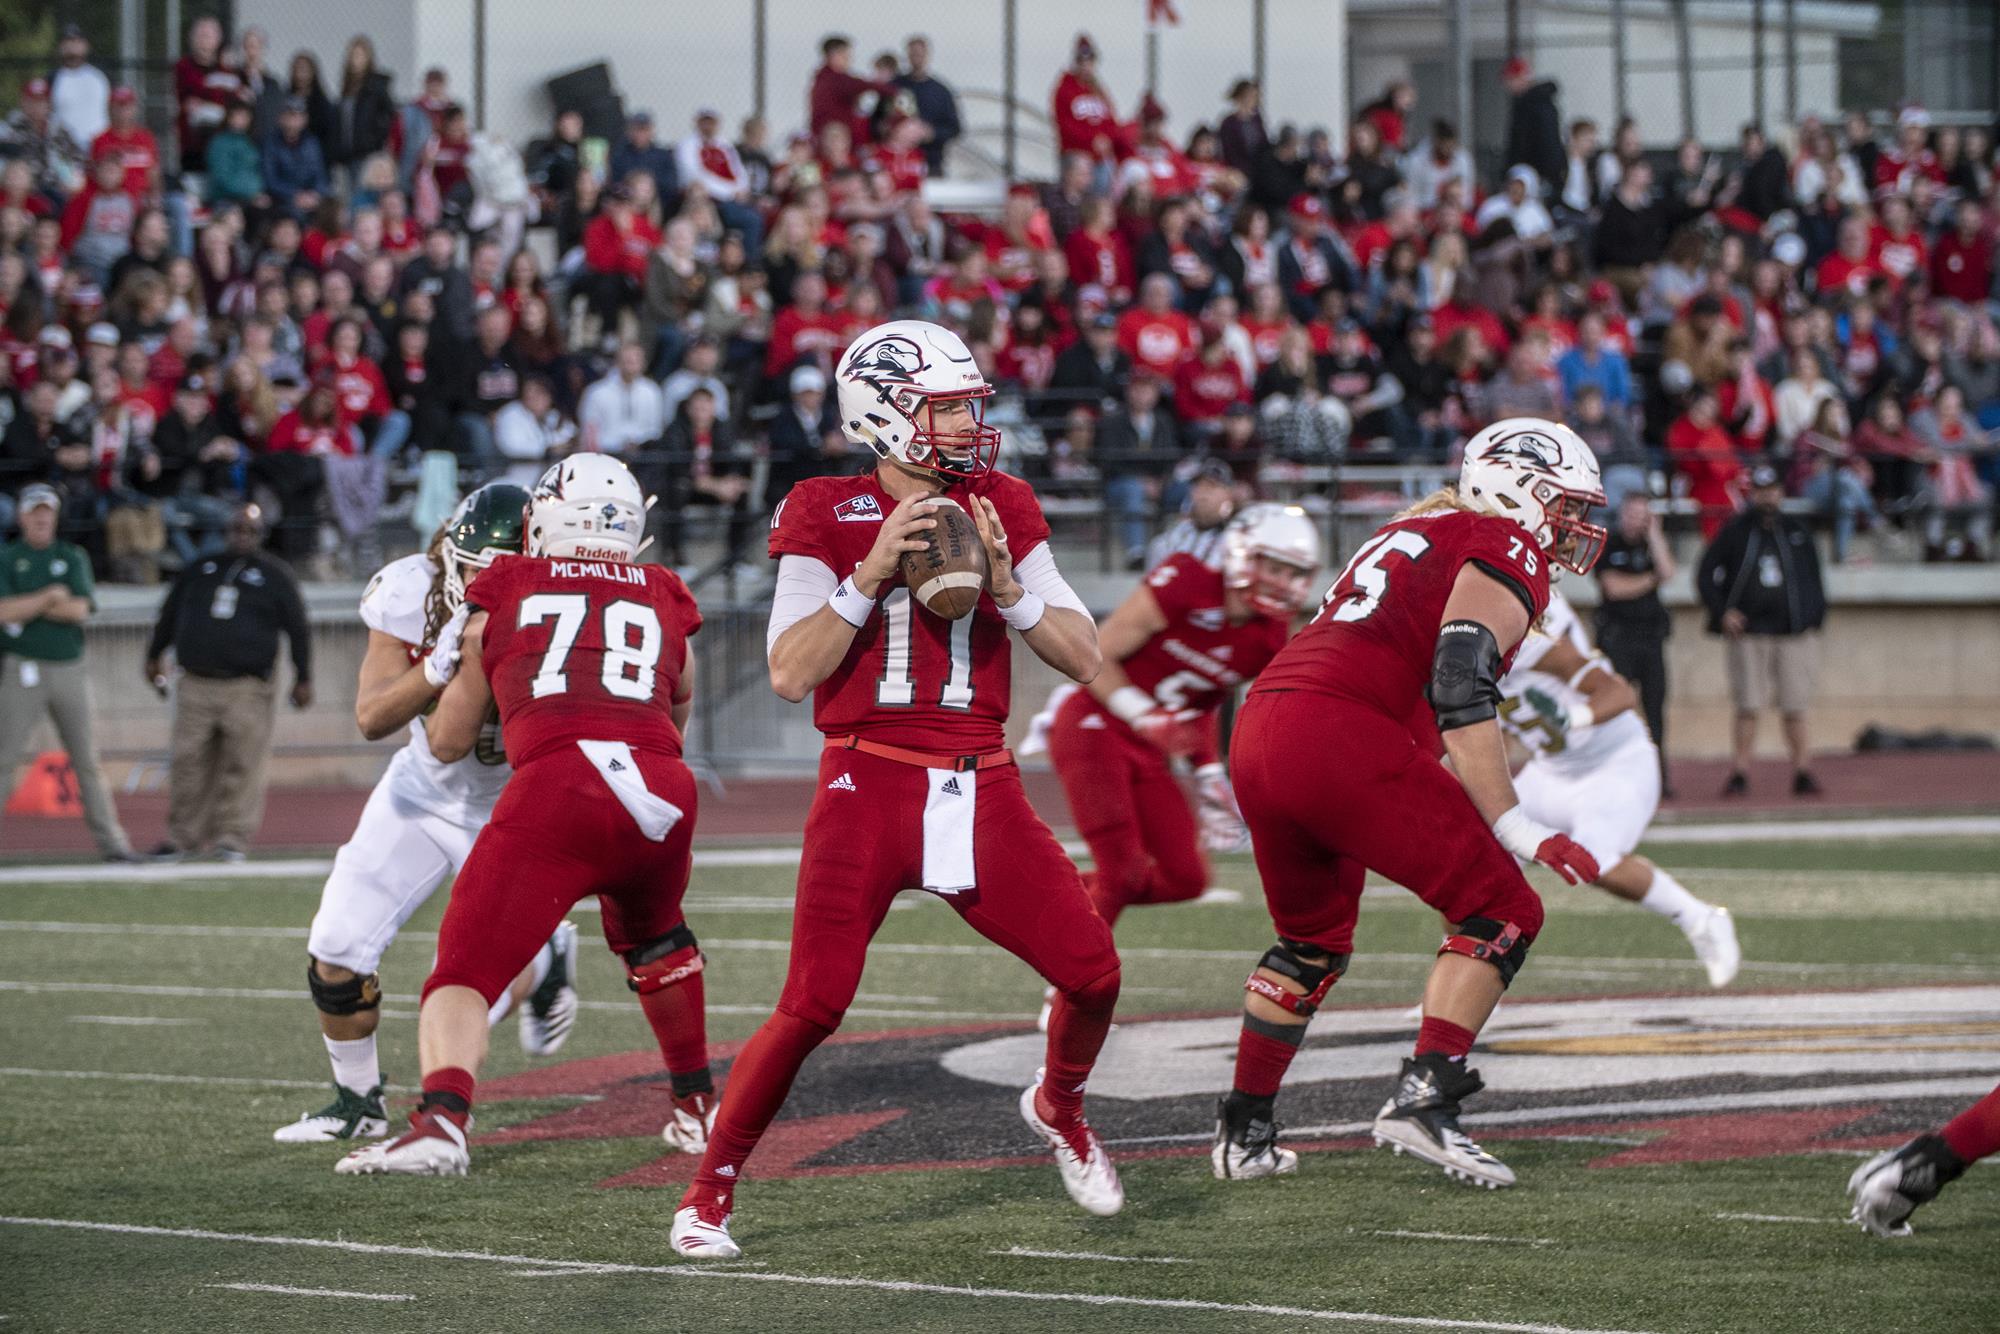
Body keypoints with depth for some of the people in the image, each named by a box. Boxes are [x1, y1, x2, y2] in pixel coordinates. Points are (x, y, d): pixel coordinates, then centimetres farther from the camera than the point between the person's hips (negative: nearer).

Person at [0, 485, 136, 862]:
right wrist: (49, 597, -10)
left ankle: (111, 841, 7)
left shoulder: (73, 558, 10)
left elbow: (80, 611, -5)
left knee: (87, 760, 4)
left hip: (70, 670, 2)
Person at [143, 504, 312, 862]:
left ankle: (232, 837, -1)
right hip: (195, 685, 3)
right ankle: (181, 837, 6)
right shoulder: (200, 570, 15)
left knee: (241, 766, -6)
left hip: (246, 690, -3)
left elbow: (297, 628, 6)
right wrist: (154, 657, 23)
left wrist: (303, 679, 1)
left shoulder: (275, 575, 7)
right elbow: (169, 615, 23)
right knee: (188, 763, 0)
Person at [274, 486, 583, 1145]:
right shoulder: (411, 595, -20)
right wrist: (445, 663, -40)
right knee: (336, 950, -4)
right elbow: (371, 718, -23)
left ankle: (547, 955, 27)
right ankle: (358, 1102, 22)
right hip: (423, 794, 3)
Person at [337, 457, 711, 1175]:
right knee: (650, 935, 34)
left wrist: (451, 668, 46)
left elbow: (448, 742, 27)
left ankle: (441, 1120, -29)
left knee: (466, 971, -3)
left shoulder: (505, 590, 20)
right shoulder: (666, 601, 25)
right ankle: (698, 1107, 44)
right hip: (664, 788, 3)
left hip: (559, 786, -3)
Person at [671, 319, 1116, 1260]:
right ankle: (711, 1189, 4)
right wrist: (872, 572, -16)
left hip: (980, 792, 4)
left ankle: (1059, 1107, 31)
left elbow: (1084, 659, 6)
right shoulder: (827, 514, 0)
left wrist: (1007, 586, -9)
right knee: (813, 1004, -13)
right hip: (870, 784, -4)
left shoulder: (1003, 510, 10)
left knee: (1093, 974, -2)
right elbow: (790, 674, -8)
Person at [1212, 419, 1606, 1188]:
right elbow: (1461, 691, -12)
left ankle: (1245, 1134, 30)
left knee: (1311, 941, 27)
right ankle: (1424, 1096, -13)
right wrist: (1514, 828, -12)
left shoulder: (1413, 534, 30)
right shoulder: (1508, 552, 2)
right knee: (1501, 913, 0)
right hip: (1341, 741, -9)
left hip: (1257, 732, 9)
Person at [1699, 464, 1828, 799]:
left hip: (1793, 633, 1)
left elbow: (1814, 579, 15)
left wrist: (1814, 620, 4)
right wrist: (1722, 612, -4)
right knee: (1747, 708, -5)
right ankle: (1740, 772, -3)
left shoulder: (1797, 531, 11)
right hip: (1748, 633, -1)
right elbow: (1706, 573, 7)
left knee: (1794, 709, 1)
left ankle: (1802, 771, 5)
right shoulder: (1736, 530, 5)